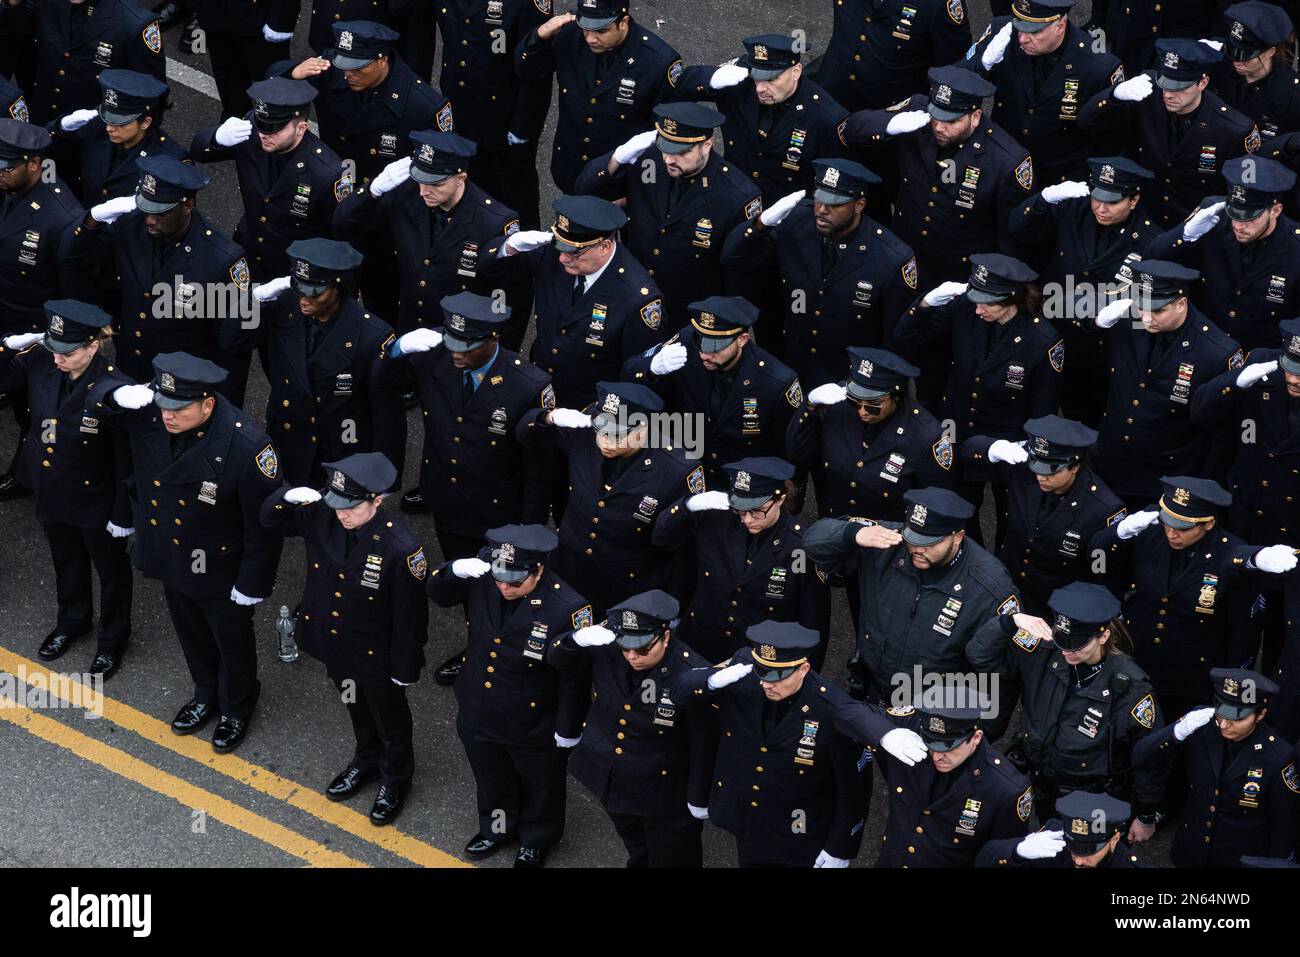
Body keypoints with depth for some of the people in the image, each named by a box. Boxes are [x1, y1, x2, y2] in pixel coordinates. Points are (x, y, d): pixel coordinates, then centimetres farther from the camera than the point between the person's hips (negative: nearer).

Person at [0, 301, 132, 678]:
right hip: (51, 492, 5)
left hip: (96, 502, -5)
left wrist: (123, 515, -16)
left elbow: (127, 460, -24)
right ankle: (73, 620, 57)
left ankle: (113, 639, 45)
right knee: (66, 561, 31)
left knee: (110, 570, 21)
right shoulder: (39, 363, -19)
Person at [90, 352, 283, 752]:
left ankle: (237, 708, 50)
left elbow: (264, 524, -26)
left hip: (220, 571, -5)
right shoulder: (148, 413, -23)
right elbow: (99, 397, -4)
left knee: (231, 640, 22)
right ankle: (206, 694, 58)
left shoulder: (247, 447, -37)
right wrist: (120, 395, -30)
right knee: (192, 636, 30)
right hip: (171, 554, 5)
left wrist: (252, 584, -16)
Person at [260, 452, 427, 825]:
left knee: (388, 717, 23)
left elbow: (409, 615, -23)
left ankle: (396, 778, 49)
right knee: (356, 708, 32)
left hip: (376, 655, -5)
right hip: (333, 641, 5)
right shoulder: (321, 515, -22)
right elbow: (269, 518, -6)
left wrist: (404, 668, -12)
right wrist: (288, 497, -29)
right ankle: (367, 759, 59)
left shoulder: (399, 549, -36)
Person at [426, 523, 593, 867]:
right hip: (479, 716, 4)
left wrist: (568, 730, -12)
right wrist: (455, 570, -32)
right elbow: (438, 593, -8)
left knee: (539, 786, 25)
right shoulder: (482, 581, -21)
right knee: (491, 780, 30)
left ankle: (537, 839, 53)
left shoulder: (568, 608, -33)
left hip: (533, 727, -4)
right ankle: (499, 828, 59)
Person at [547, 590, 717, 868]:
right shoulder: (606, 646, -22)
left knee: (672, 859, 17)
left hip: (661, 787, -4)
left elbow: (703, 743, -20)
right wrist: (579, 638, -34)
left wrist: (699, 799, -10)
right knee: (638, 853, 30)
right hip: (607, 773, 4)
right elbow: (555, 657, -10)